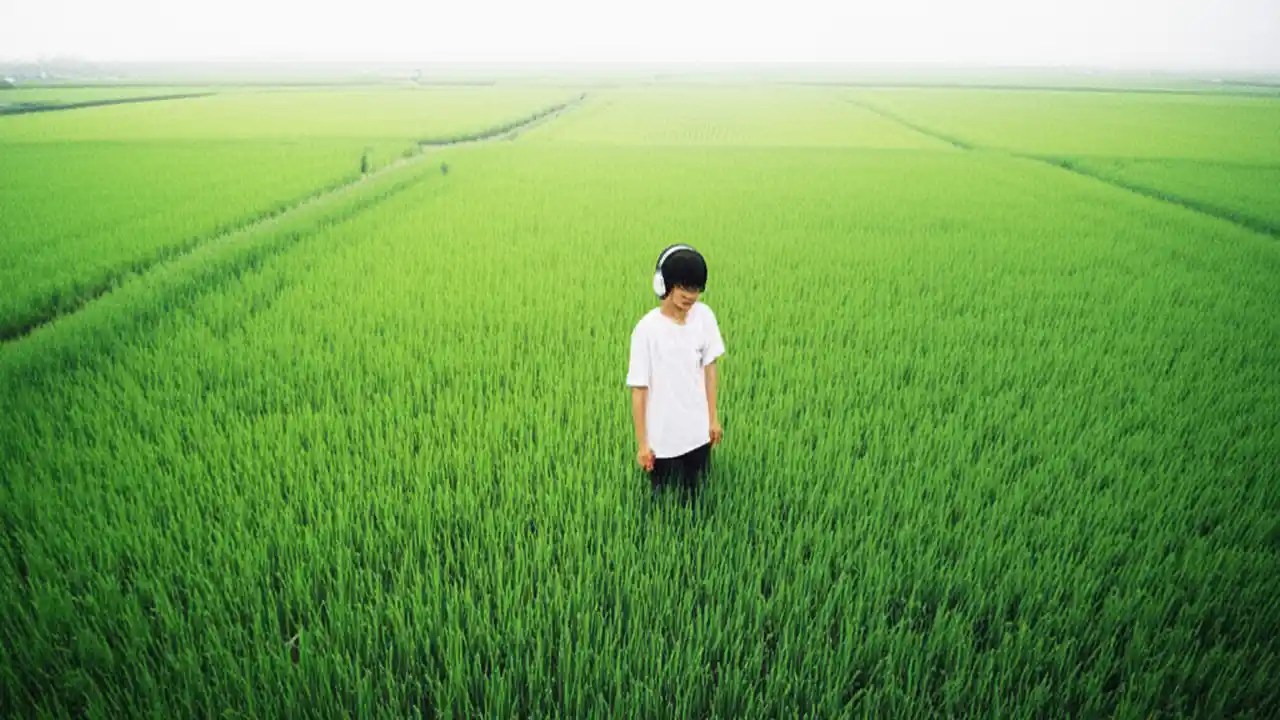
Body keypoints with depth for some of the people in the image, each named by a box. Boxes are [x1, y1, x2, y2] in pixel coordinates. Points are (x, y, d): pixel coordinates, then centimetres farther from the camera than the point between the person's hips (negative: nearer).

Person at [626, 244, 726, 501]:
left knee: (695, 496, 20)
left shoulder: (704, 316, -8)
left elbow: (709, 367, 4)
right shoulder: (647, 329, -20)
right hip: (663, 439, -3)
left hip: (698, 433, 4)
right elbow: (638, 389, -14)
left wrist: (713, 418, 8)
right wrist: (642, 443, -10)